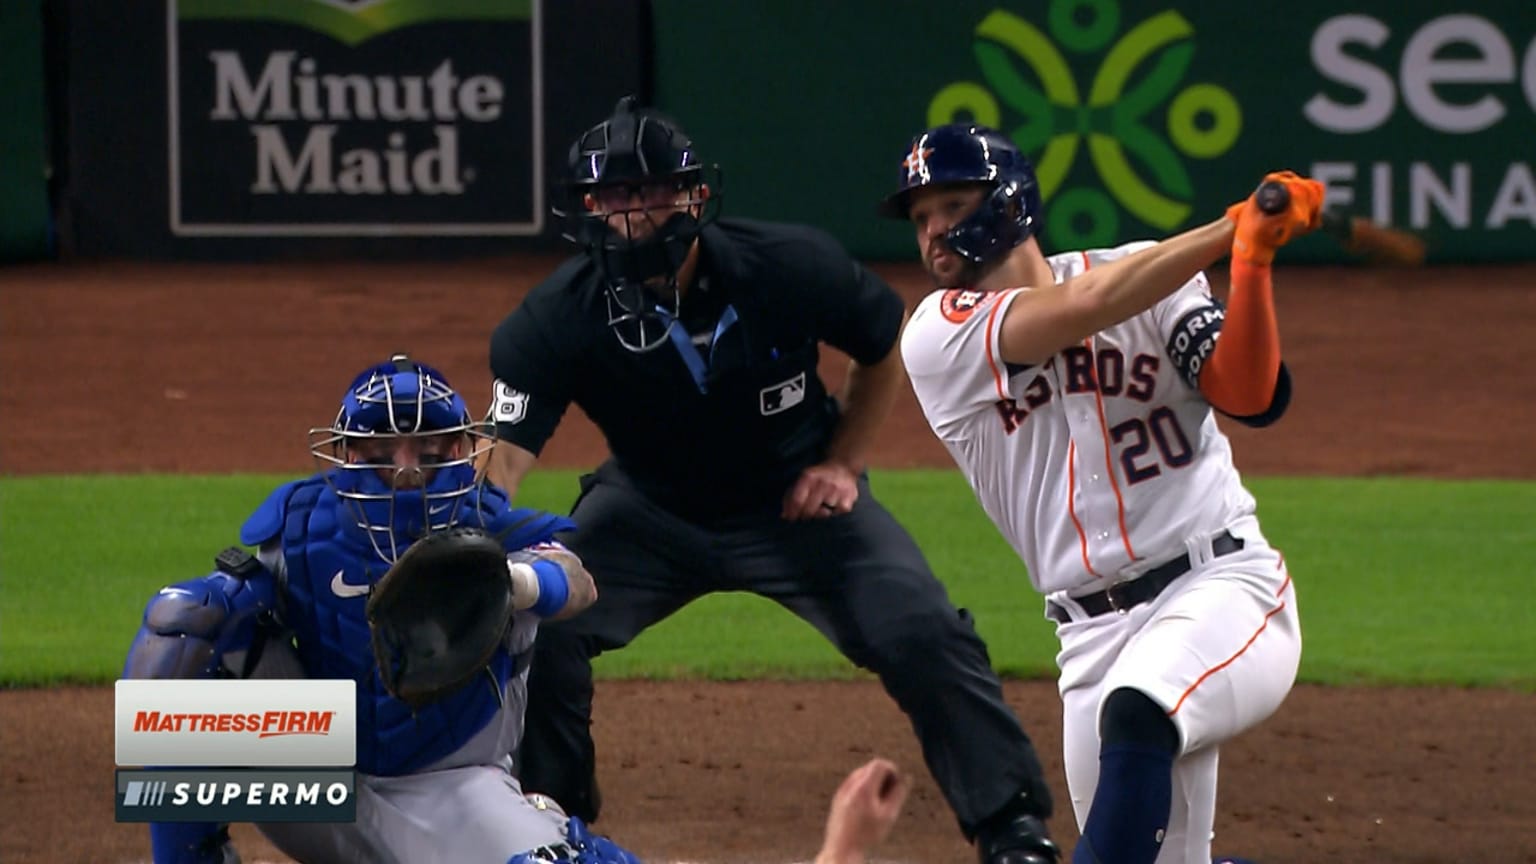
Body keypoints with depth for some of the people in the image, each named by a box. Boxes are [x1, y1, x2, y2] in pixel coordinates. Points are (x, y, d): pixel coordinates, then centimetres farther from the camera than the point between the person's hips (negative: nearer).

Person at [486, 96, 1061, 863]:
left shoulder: (791, 268, -24)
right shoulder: (560, 317, -25)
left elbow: (886, 343, -3)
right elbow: (503, 455, -34)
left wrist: (843, 464, -9)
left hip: (796, 501, -1)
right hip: (649, 507, 1)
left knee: (925, 637, -16)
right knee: (536, 629, -15)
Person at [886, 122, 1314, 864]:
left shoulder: (1151, 279, 5)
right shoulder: (939, 336, 2)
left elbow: (1249, 397, -9)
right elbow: (1080, 307, -14)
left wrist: (1254, 259, -22)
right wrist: (1233, 227, -15)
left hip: (1224, 585, -3)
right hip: (1094, 633, 3)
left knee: (1137, 715, -35)